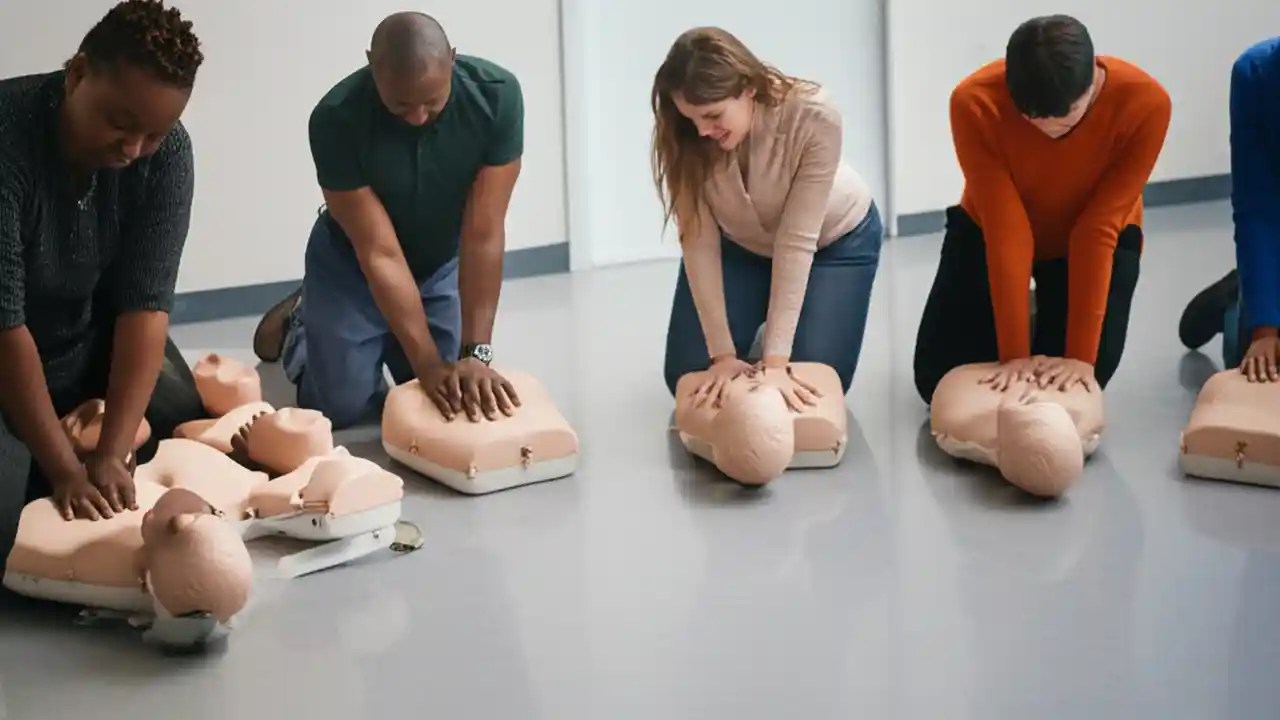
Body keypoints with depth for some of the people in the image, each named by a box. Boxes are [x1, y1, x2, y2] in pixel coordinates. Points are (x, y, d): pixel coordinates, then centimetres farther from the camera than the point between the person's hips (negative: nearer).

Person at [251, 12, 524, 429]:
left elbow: (483, 234, -29)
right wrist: (428, 364, -34)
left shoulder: (497, 96, -30)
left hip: (443, 266, 2)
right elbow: (380, 254, -31)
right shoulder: (336, 119, -34)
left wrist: (475, 354, -33)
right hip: (351, 266, -2)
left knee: (446, 405, -3)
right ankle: (299, 322, 25)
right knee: (341, 408, -6)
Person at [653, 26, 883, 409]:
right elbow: (699, 240, -27)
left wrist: (775, 359, -38)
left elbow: (796, 242, -36)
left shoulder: (814, 118, -38)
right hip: (738, 243, 2)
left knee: (812, 386, -11)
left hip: (834, 238, -2)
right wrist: (723, 353, -31)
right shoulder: (682, 136, -30)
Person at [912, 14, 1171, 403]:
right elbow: (1006, 231, -32)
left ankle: (1051, 322, 22)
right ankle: (1026, 322, 24)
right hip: (987, 229, 0)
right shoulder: (975, 102, -34)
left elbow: (1098, 230, -31)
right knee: (937, 382, -4)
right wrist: (1014, 352, -33)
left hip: (1100, 239, 0)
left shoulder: (1145, 104, -33)